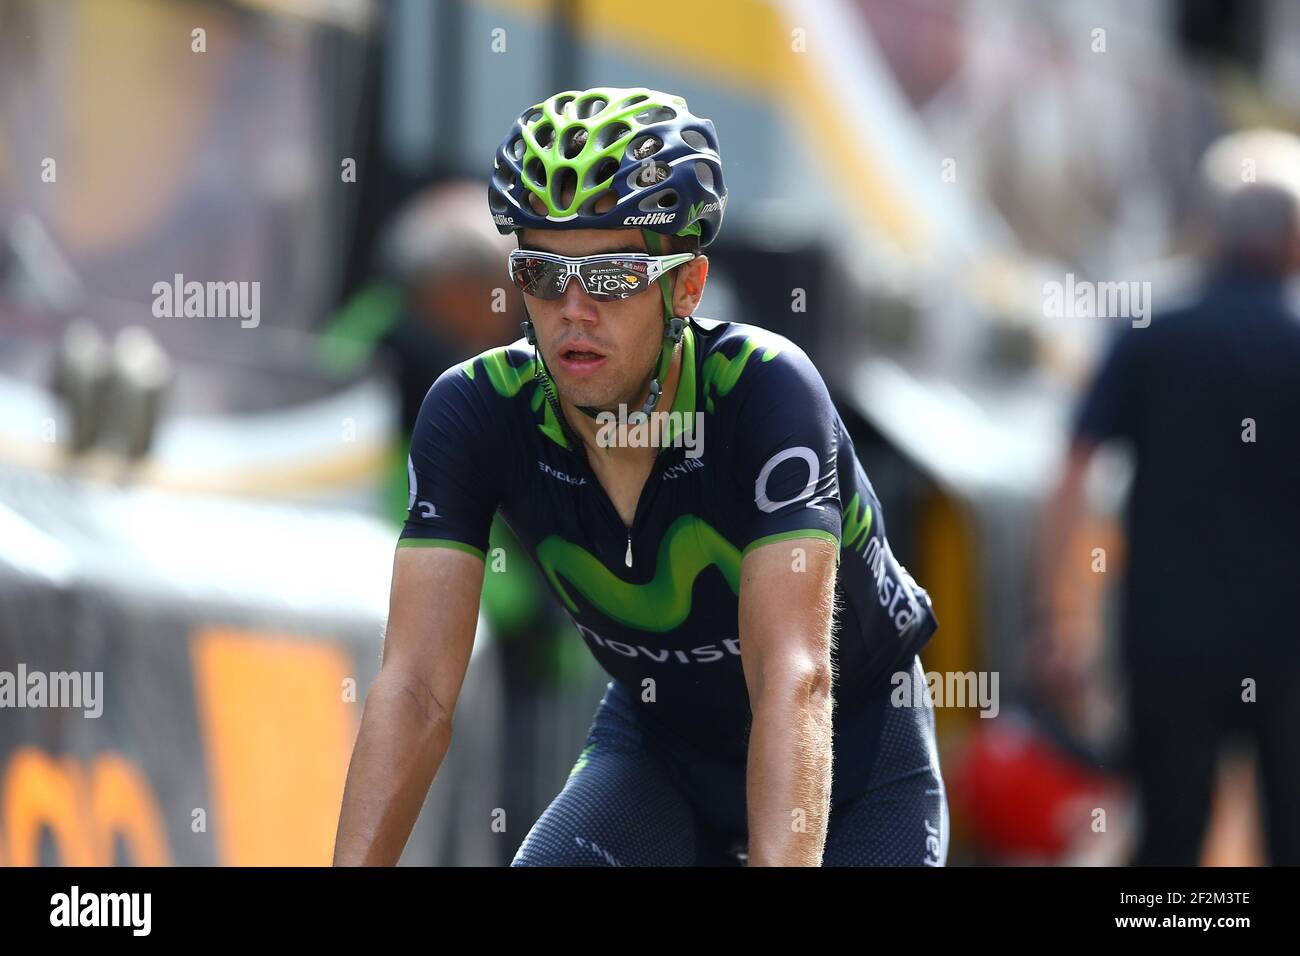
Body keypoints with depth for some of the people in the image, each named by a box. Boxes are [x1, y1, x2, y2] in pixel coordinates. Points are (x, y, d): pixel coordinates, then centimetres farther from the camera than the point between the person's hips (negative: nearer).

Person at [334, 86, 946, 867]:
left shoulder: (767, 392, -32)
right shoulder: (476, 412, -22)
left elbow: (793, 680, -41)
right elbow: (417, 688, -28)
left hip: (850, 748, -2)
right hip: (658, 741, 2)